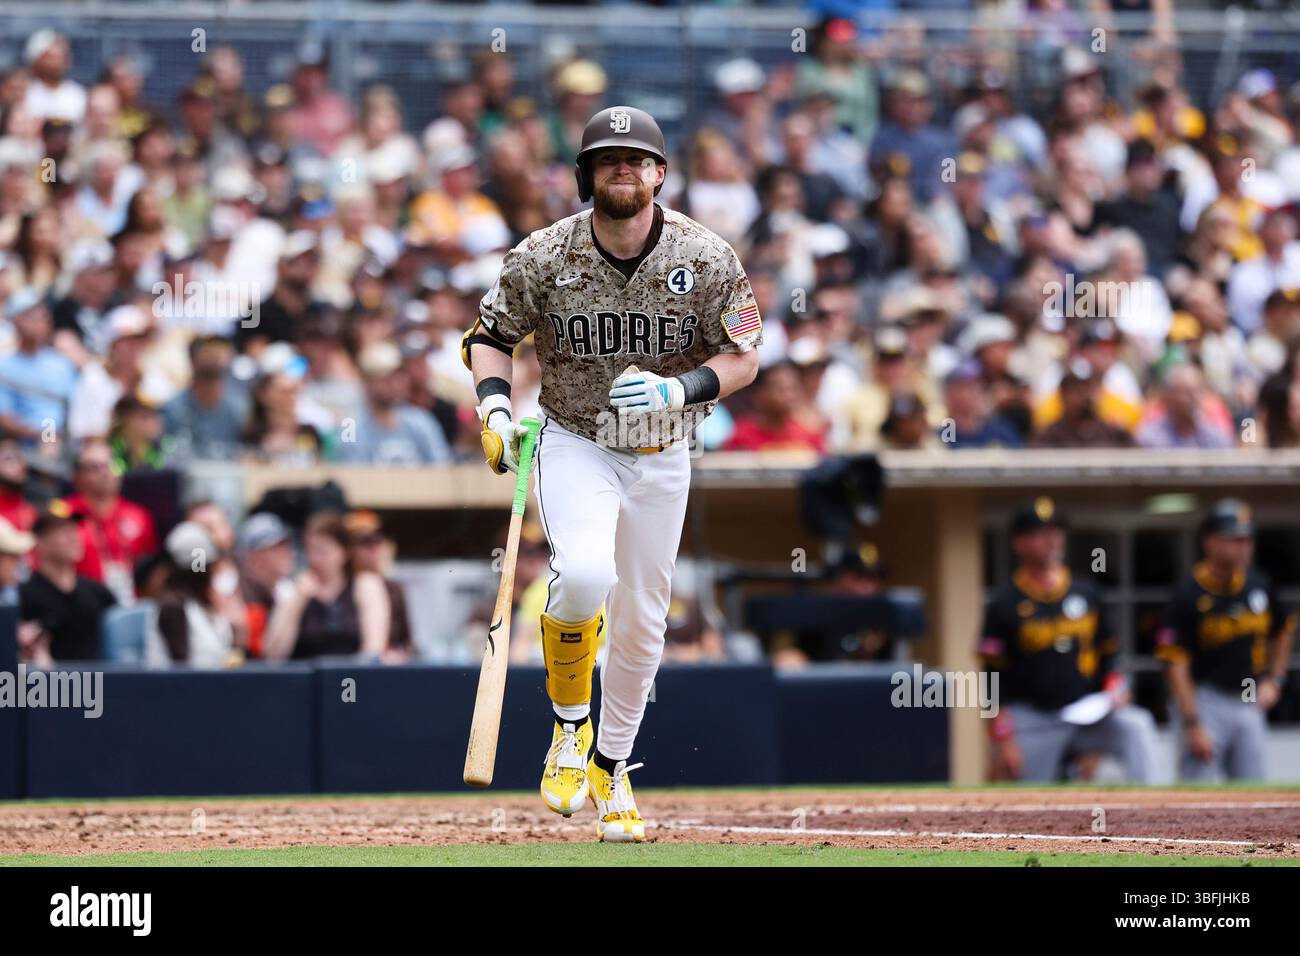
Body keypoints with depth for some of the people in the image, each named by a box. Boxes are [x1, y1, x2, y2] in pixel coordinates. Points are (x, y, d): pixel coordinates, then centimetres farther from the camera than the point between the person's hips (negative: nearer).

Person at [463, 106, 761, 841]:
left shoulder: (706, 258, -11)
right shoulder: (544, 258, -11)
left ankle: (612, 767, 32)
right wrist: (495, 407, -16)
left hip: (663, 456, 2)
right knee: (585, 575, -29)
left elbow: (744, 358, -5)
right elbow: (491, 336, 2)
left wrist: (679, 389, -24)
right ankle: (570, 726, -4)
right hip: (574, 444, -2)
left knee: (641, 621, 9)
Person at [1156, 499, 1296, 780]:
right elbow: (1175, 664, -16)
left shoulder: (1258, 585, 4)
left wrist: (1274, 680, 10)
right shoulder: (1188, 596, -14)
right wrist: (1192, 724, -20)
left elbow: (1283, 631, 22)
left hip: (1249, 703, 6)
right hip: (1204, 701, -6)